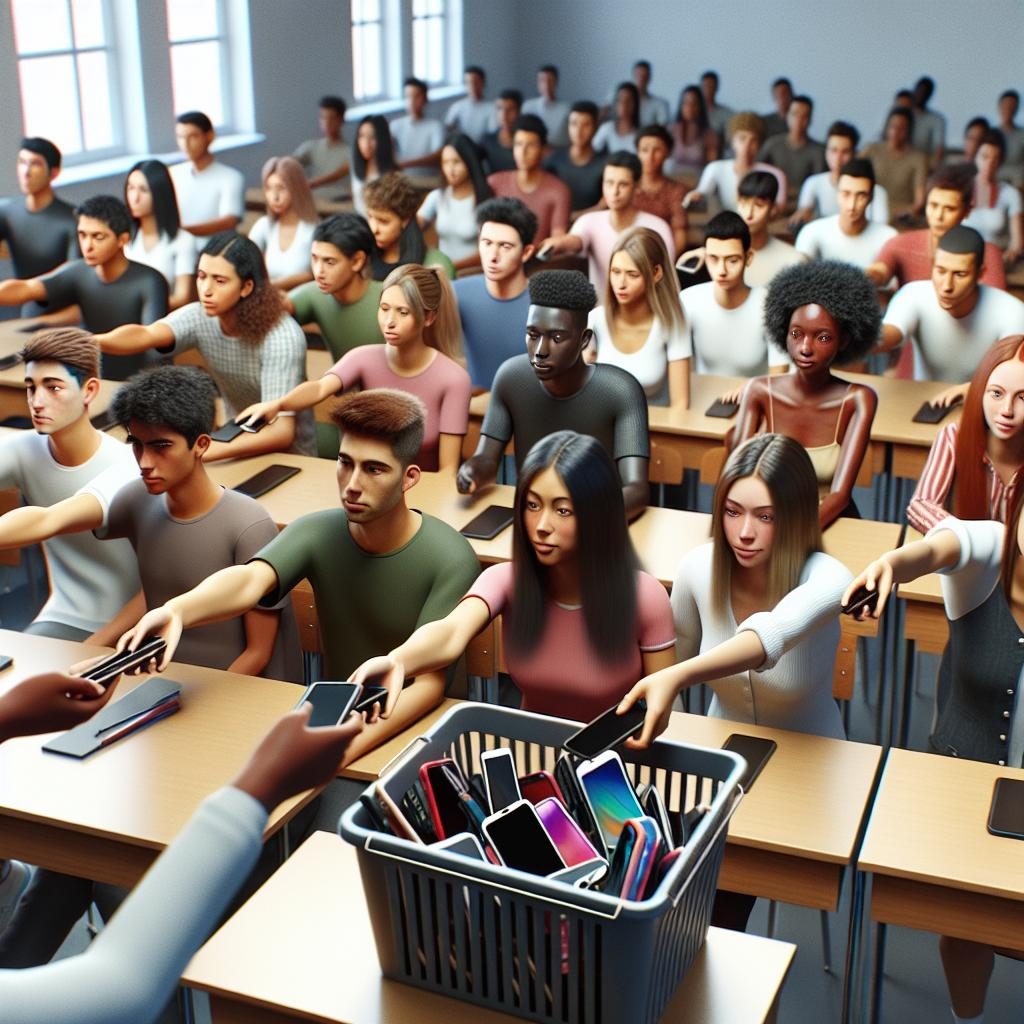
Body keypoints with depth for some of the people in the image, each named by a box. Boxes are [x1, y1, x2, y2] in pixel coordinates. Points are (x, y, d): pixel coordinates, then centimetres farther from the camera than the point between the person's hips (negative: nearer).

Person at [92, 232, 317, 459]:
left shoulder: (282, 337, -25)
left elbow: (281, 432, -32)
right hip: (237, 444, 4)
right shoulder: (200, 317, -11)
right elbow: (146, 335, -30)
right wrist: (93, 342, -51)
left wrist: (207, 451, -45)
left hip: (288, 455, -4)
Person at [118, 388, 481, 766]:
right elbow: (250, 580, -28)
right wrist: (176, 610, -50)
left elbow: (429, 684, -23)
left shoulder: (449, 560, -18)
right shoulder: (317, 533, -9)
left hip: (415, 726, -3)